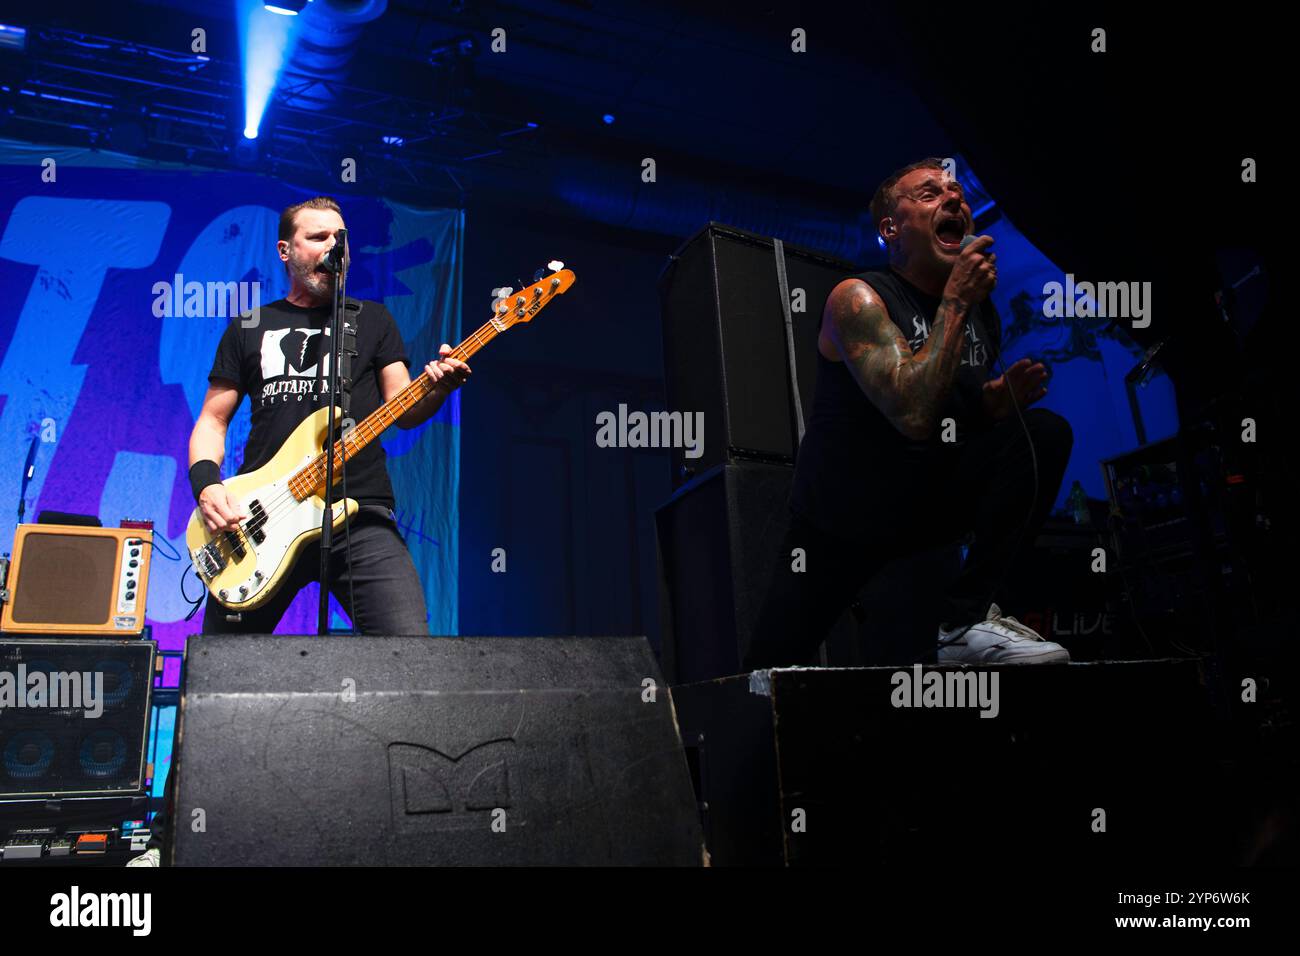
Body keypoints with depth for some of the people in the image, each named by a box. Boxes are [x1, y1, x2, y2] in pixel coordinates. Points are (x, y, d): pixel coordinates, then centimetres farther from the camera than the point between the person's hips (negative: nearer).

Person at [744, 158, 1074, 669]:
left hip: (928, 506, 5)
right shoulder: (858, 298, -19)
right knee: (771, 667, -11)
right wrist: (956, 300, -26)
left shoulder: (982, 312, 1)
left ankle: (966, 618, -14)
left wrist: (1001, 396, -6)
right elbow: (915, 415, -34)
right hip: (836, 525, -5)